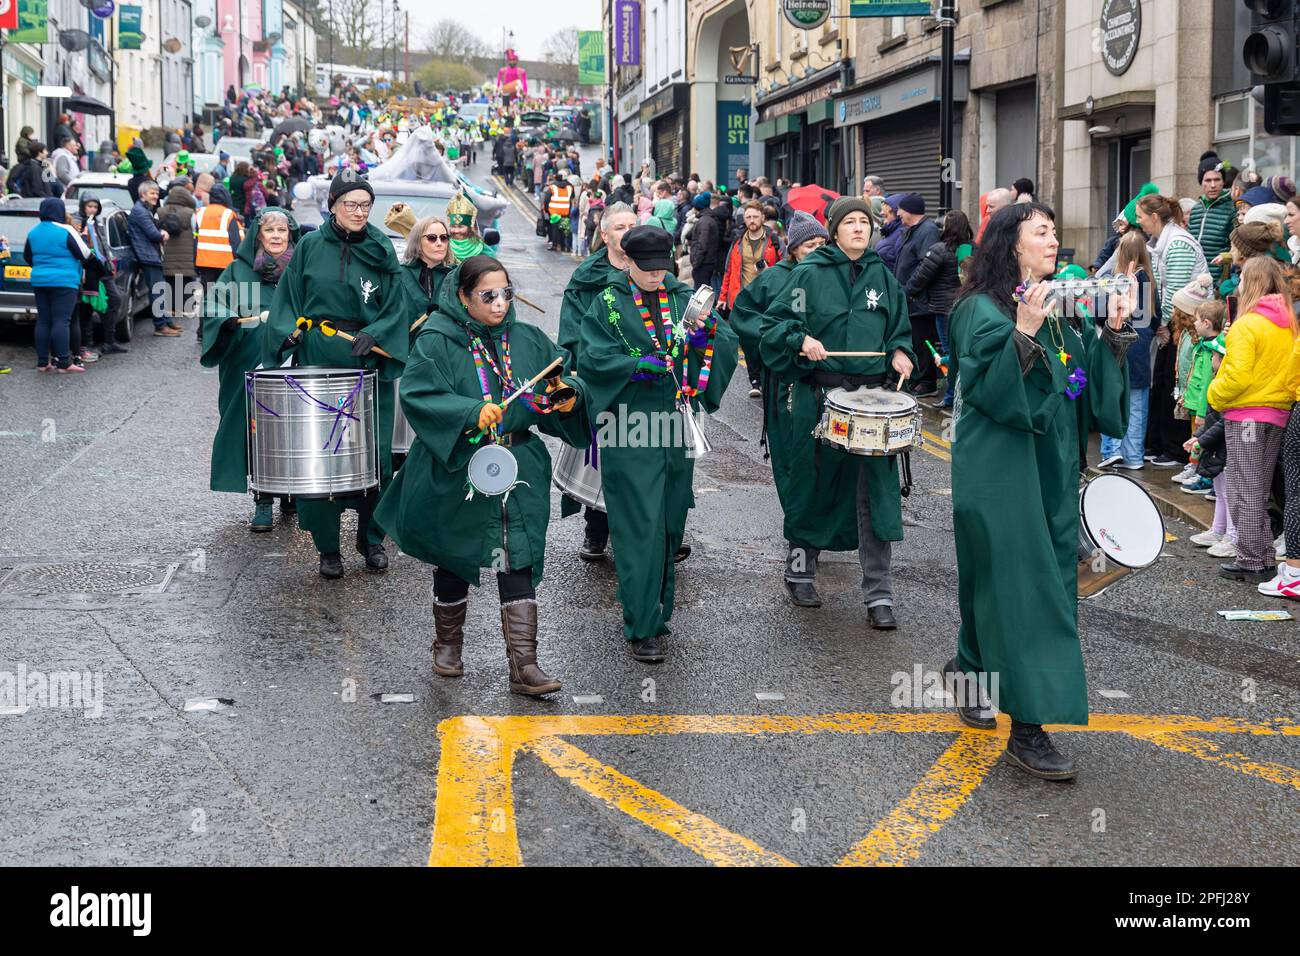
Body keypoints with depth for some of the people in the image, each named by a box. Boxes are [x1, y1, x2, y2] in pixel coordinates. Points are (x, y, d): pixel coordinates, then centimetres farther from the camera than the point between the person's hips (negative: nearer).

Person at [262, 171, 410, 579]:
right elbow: (289, 299, 8)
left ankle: (371, 538, 19)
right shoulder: (310, 247, 4)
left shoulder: (382, 252, 4)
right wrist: (289, 333, -9)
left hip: (369, 364, 1)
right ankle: (327, 547, 9)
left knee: (375, 453, 1)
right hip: (318, 361, 0)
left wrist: (374, 335, -13)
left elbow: (396, 308, 3)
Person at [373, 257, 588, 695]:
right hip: (456, 471, -2)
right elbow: (415, 394, -18)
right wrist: (470, 413, -29)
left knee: (518, 561, -6)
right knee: (453, 559, 14)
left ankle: (523, 664, -5)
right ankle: (447, 644, 35)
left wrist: (570, 394, -14)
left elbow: (564, 377, 10)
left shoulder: (528, 340, 4)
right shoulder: (437, 342, -8)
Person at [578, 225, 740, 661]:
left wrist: (709, 334, -22)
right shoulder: (607, 304, 1)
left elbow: (728, 343, 1)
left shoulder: (684, 298, 10)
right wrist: (640, 365, -22)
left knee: (670, 525, 11)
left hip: (677, 429, 4)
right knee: (641, 528, -7)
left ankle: (657, 609, 25)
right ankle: (642, 626, -4)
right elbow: (594, 359, -9)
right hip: (630, 432, -4)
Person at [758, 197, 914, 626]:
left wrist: (900, 352, -1)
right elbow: (775, 322, 0)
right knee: (814, 486, 7)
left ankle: (878, 594, 0)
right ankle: (800, 571, 27)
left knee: (875, 491, -3)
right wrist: (802, 339, -18)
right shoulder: (810, 274, 0)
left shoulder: (882, 276, 10)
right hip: (819, 394, -2)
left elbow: (899, 328, 19)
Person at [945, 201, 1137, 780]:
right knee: (1020, 589, -10)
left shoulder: (1056, 312, 13)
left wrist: (1114, 332, 0)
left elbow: (1093, 385, 12)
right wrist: (1023, 333, -30)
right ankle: (1027, 728, -9)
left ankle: (969, 670, 31)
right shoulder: (981, 310, -10)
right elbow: (986, 387, -21)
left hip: (1050, 467, 8)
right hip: (1000, 468, -8)